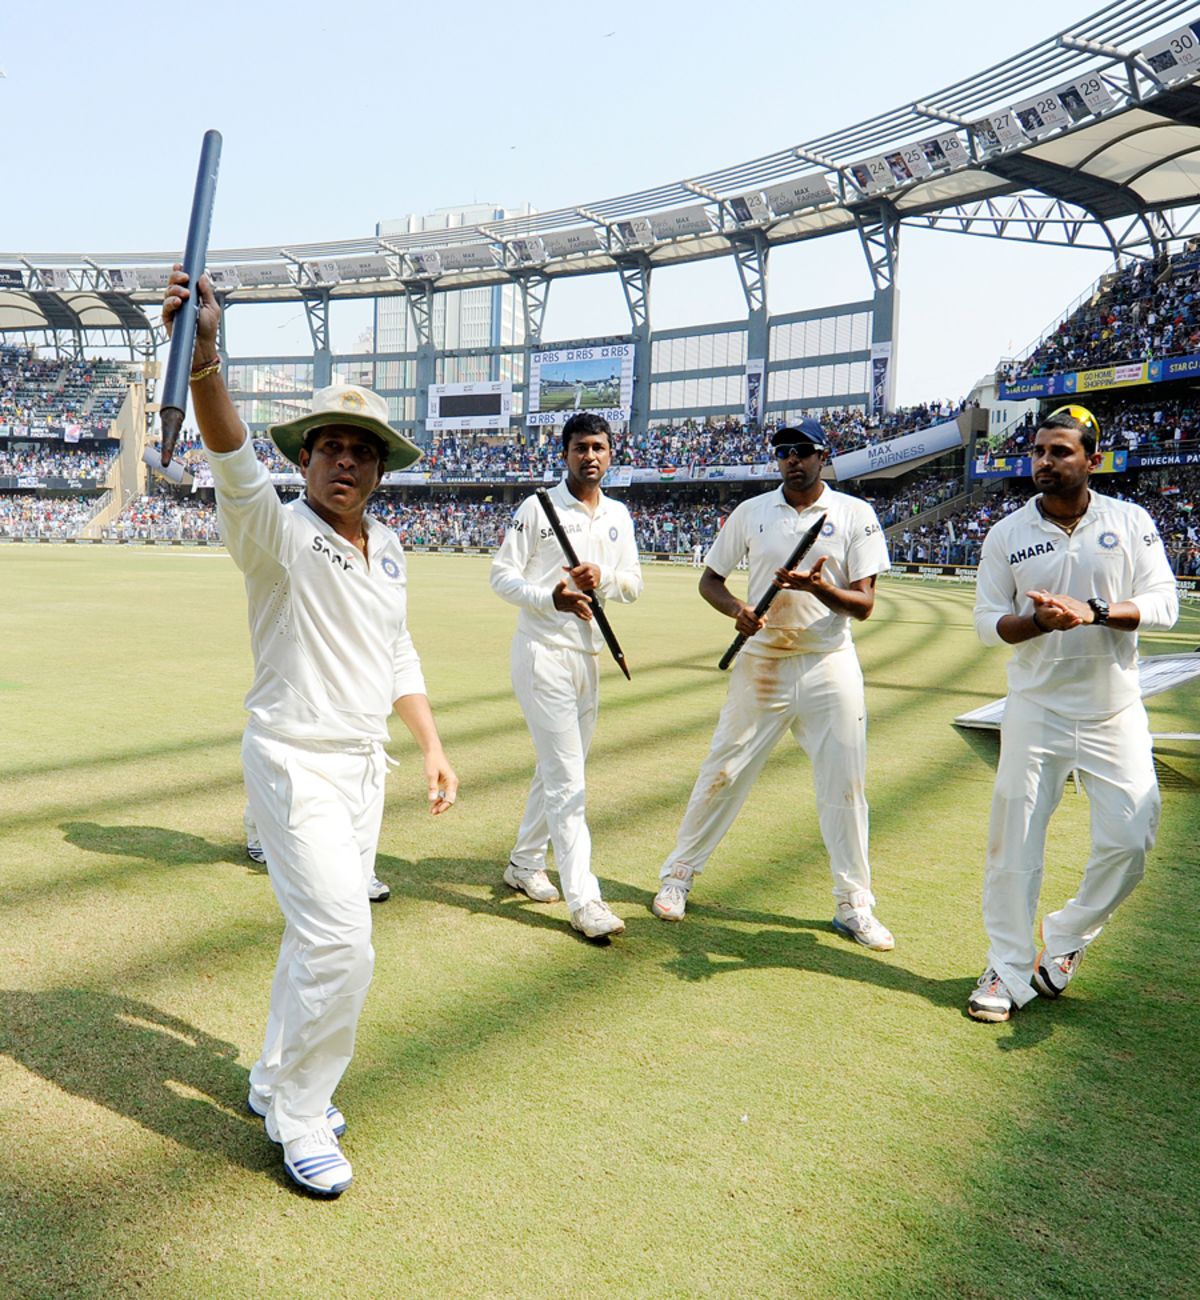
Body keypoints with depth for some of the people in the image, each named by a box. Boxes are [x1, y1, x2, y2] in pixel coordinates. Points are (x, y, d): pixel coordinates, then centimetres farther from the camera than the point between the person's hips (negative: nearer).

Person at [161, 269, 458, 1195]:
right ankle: (299, 1116, 13)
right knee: (342, 943, -11)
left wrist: (434, 749, 11)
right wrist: (203, 358, -53)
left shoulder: (388, 547, 7)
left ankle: (280, 1084, 37)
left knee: (324, 936, 16)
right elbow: (235, 465, -36)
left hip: (366, 765, 7)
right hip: (296, 762, -7)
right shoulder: (279, 534, -14)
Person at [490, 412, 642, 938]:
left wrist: (604, 576, -10)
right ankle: (583, 898, -8)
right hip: (544, 652, -6)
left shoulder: (618, 515, 12)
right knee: (567, 775, -10)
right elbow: (502, 574, -7)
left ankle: (525, 862, 33)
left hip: (590, 654, 7)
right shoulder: (538, 507, -5)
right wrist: (549, 596, -25)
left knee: (558, 770, 16)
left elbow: (634, 585, 13)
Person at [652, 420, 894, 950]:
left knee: (845, 785, 4)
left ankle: (853, 906, 19)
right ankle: (678, 875, 21)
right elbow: (710, 579, 9)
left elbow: (864, 605, -5)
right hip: (762, 663, 1)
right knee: (723, 772, 5)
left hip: (830, 665, 0)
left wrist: (819, 587, -26)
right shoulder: (750, 512, 4)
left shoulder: (855, 515, -1)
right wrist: (736, 609, -12)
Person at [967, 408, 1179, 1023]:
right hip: (1036, 712, 0)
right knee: (1013, 845, 0)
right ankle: (1008, 971, 16)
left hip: (1115, 713, 1)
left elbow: (1163, 603, -6)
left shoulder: (1131, 522, 0)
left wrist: (1092, 612, -24)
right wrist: (1038, 621, -22)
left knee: (1130, 838, -3)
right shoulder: (1007, 534, 0)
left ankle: (1065, 937, 23)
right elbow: (988, 621, -1)